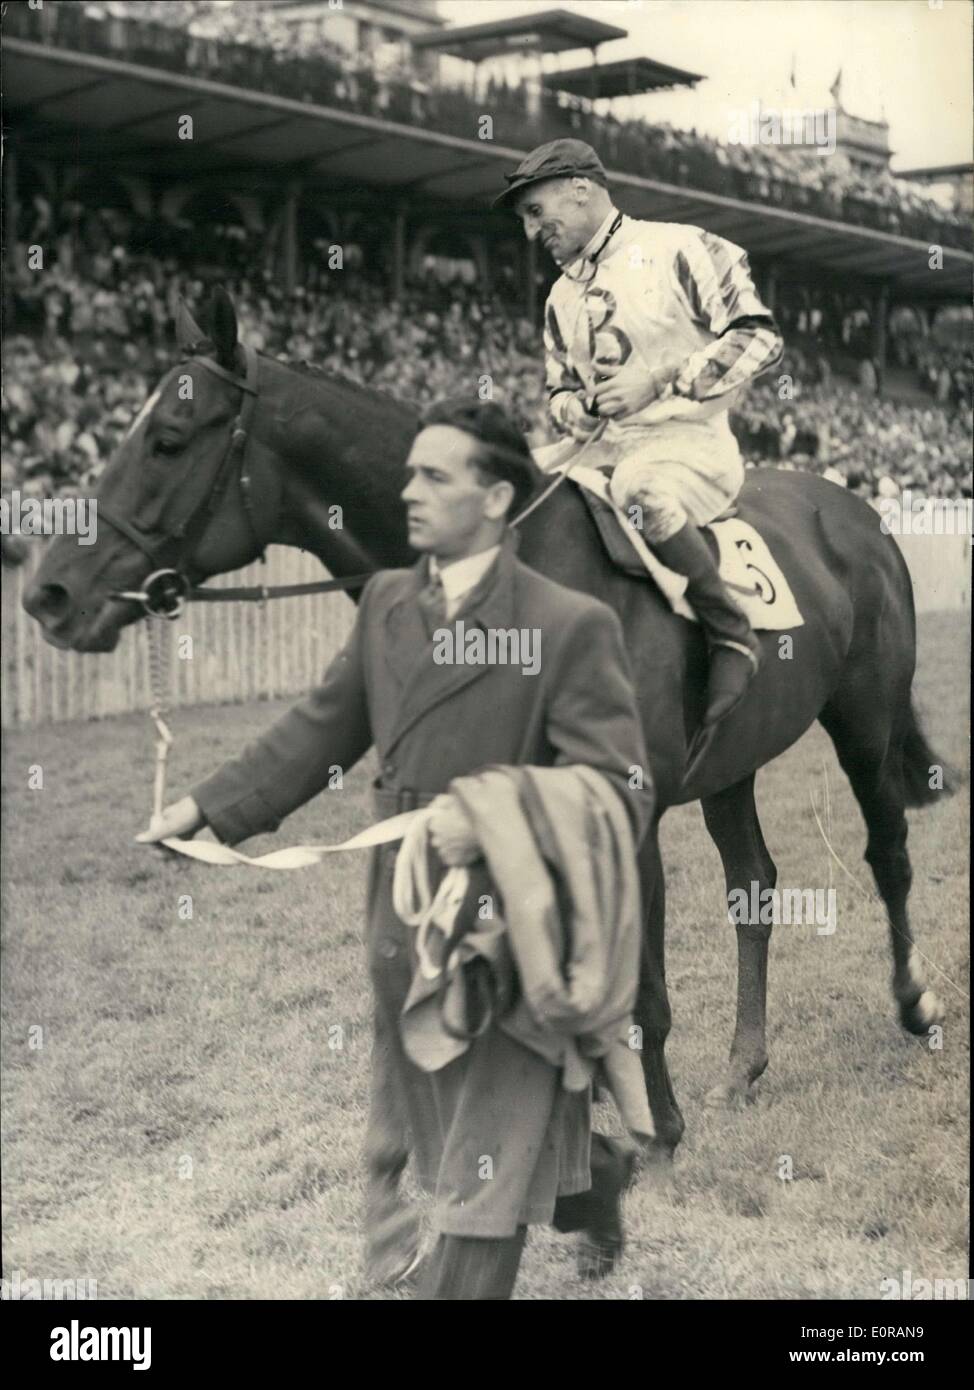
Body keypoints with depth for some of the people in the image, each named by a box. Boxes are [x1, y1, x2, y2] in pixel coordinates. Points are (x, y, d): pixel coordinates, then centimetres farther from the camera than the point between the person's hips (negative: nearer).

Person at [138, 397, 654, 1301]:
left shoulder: (571, 626, -16)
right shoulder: (387, 601, 4)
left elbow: (618, 794, -21)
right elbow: (321, 729, 13)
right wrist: (209, 807, 9)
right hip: (403, 928, 7)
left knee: (485, 1179, 3)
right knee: (432, 1129, 26)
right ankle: (593, 1182, 52)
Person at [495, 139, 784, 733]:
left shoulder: (679, 249, -3)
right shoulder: (563, 297, 18)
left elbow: (758, 337, -11)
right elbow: (561, 388, 28)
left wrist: (657, 380, -17)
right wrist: (576, 409, 2)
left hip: (692, 443, -7)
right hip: (603, 449, 8)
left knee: (639, 490, -39)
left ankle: (733, 634, -25)